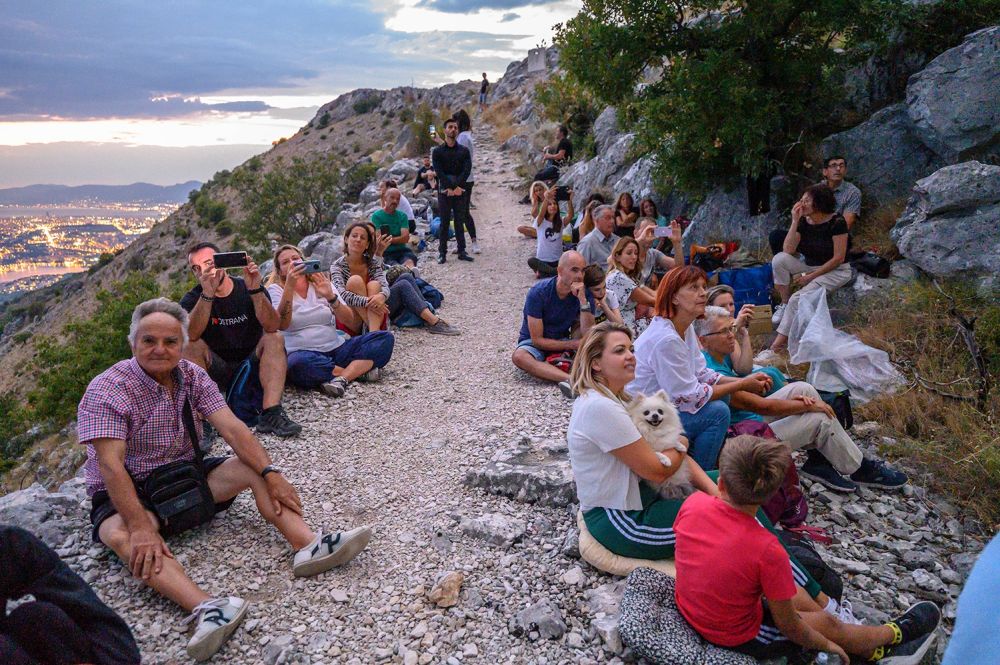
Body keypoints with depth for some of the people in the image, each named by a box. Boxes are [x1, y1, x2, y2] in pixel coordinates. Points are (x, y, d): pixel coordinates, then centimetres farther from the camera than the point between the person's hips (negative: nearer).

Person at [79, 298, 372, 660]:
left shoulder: (193, 376, -3)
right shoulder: (106, 390, -18)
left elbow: (232, 428, -12)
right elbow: (111, 466, -27)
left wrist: (270, 473, -25)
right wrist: (141, 527, -37)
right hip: (128, 493, -5)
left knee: (253, 466, -14)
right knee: (120, 535, -36)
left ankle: (306, 544, -33)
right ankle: (206, 607, -57)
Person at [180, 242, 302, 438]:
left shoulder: (247, 289, -3)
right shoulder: (193, 298, -3)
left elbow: (272, 327, -21)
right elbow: (191, 335, -26)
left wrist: (255, 290, -34)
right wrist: (208, 295, -36)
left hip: (252, 364, 0)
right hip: (216, 371, 0)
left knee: (275, 339, -23)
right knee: (191, 346, -23)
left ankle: (271, 414, -38)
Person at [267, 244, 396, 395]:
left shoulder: (321, 284, 11)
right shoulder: (276, 289, 3)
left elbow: (349, 318, 0)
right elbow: (282, 325, -16)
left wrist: (330, 296, -17)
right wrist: (289, 286, -24)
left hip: (336, 349, 4)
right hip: (303, 353, -3)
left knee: (385, 337, -13)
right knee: (299, 363, -41)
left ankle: (342, 378, -27)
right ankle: (359, 369, -18)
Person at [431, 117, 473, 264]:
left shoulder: (464, 150, 8)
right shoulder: (437, 151, 3)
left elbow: (467, 170, -3)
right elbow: (439, 172, -7)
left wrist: (457, 187, -15)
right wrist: (450, 188, -16)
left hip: (460, 191, 2)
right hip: (444, 191, -2)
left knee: (460, 222, 4)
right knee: (444, 223, 0)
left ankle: (462, 251, 8)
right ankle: (442, 253, 4)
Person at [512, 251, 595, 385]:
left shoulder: (585, 293, -11)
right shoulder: (538, 292, -19)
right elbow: (537, 340, -17)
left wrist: (583, 300, -29)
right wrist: (573, 344, -21)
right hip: (534, 343, -3)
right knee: (519, 356, -37)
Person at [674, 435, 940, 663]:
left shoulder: (693, 503, -21)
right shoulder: (767, 550, -33)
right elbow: (788, 626, -17)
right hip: (737, 638, -5)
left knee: (790, 588, 23)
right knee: (828, 624, 17)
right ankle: (894, 634, 46)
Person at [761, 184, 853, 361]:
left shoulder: (836, 222, -16)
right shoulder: (803, 222, 0)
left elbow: (838, 258, -17)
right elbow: (788, 250, -11)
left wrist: (810, 277, -18)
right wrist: (795, 221, -16)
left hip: (836, 272, -6)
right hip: (810, 267, 6)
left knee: (798, 299, -28)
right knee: (779, 259, -21)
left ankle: (777, 346, -26)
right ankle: (784, 304, -8)